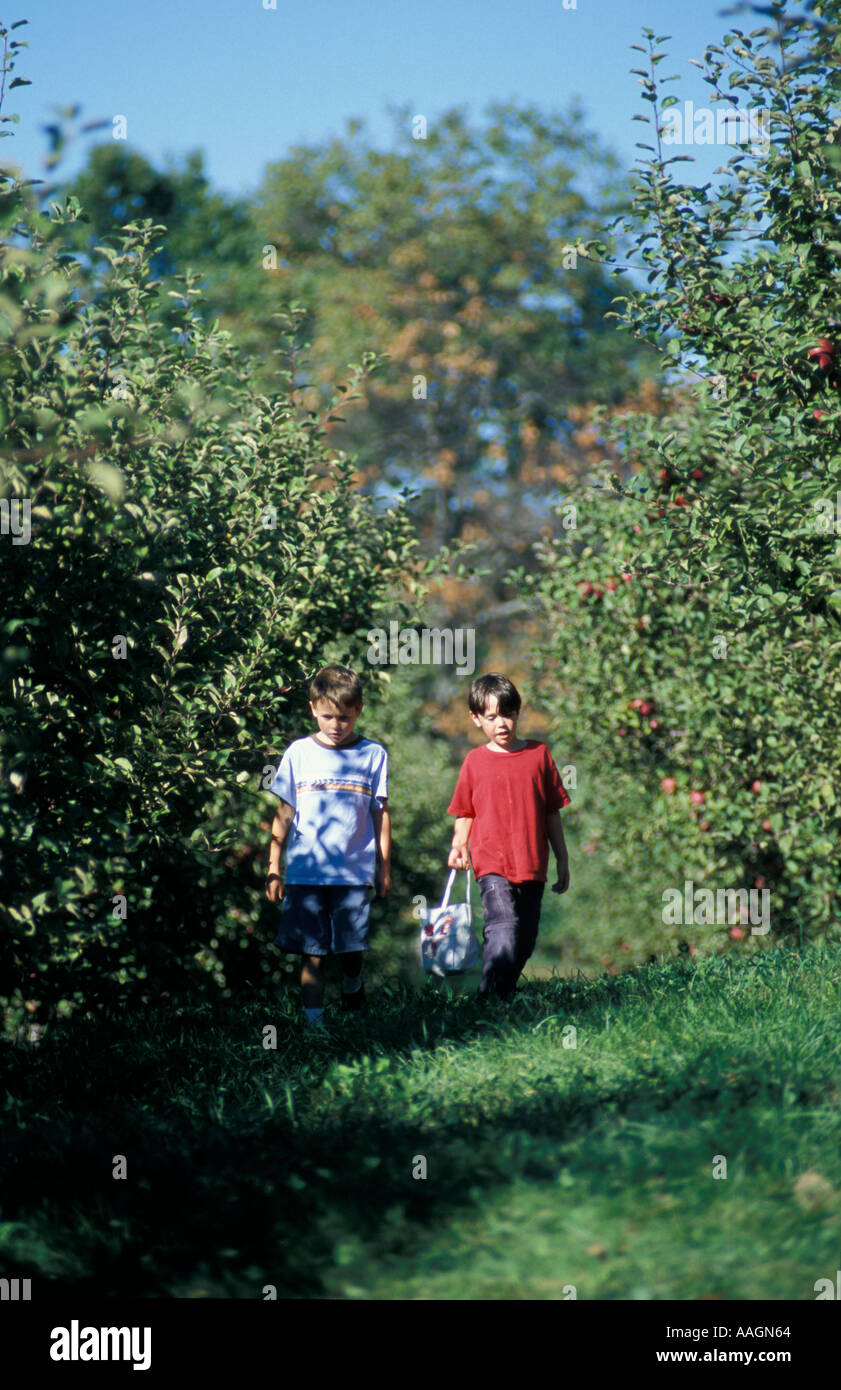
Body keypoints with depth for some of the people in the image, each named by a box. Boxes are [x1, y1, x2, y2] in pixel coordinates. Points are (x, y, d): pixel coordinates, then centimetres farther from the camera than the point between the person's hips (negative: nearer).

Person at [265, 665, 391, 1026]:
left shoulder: (372, 754, 3)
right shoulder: (299, 753, 4)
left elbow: (381, 814, 8)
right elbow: (283, 814, 8)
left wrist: (385, 868, 8)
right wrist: (273, 868, 6)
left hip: (355, 871, 0)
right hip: (306, 871, 0)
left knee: (351, 947, 6)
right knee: (312, 952, -2)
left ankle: (352, 984, 37)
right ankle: (313, 1020, 2)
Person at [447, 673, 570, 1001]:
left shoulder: (538, 754, 7)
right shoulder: (475, 762, 4)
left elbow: (552, 812, 12)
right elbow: (465, 813, 12)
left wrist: (562, 860, 14)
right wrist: (458, 845, -6)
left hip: (532, 867, 3)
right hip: (492, 866, -3)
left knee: (524, 943, 8)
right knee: (504, 933, -21)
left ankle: (506, 995, 22)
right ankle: (487, 999, -22)